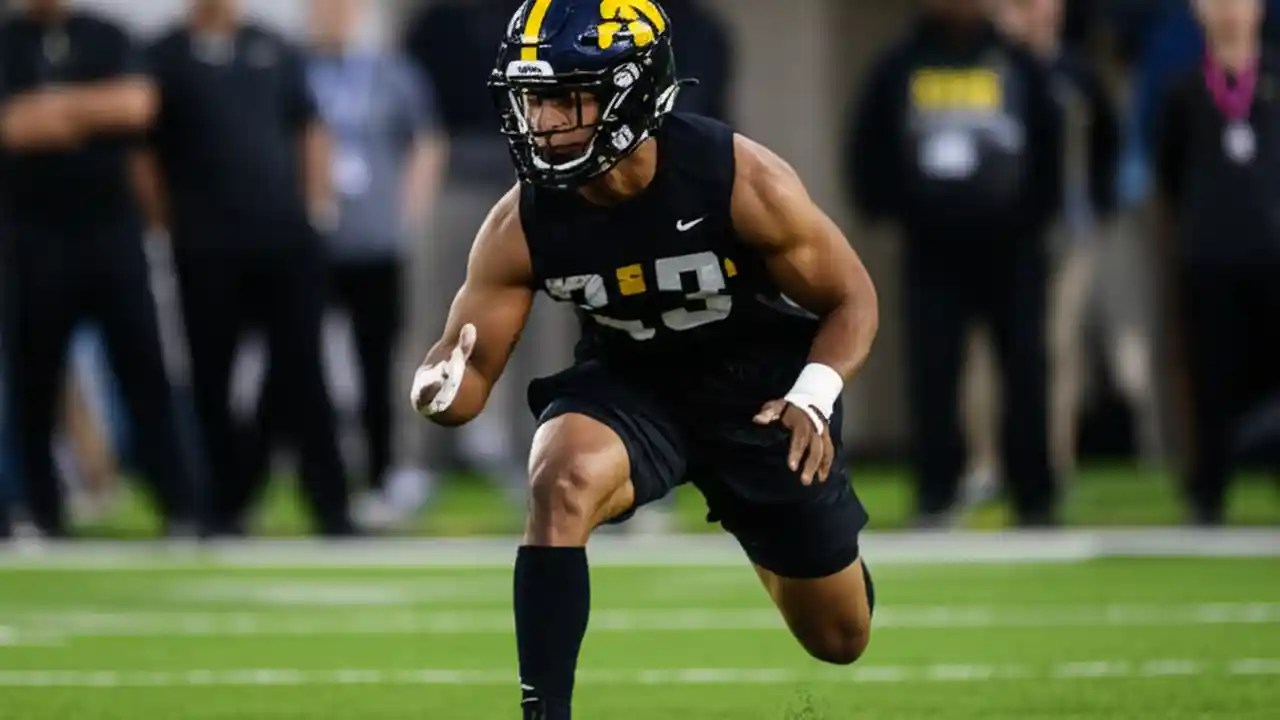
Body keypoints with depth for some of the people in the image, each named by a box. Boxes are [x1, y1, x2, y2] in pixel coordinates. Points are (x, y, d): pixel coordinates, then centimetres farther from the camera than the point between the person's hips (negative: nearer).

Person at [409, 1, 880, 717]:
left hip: (761, 388, -1)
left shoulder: (742, 181, -28)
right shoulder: (521, 227, -21)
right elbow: (471, 367, -14)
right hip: (629, 385, 1)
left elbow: (851, 297, -15)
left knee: (841, 639, 13)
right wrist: (440, 387, -39)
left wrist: (816, 395, -33)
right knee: (560, 484, -36)